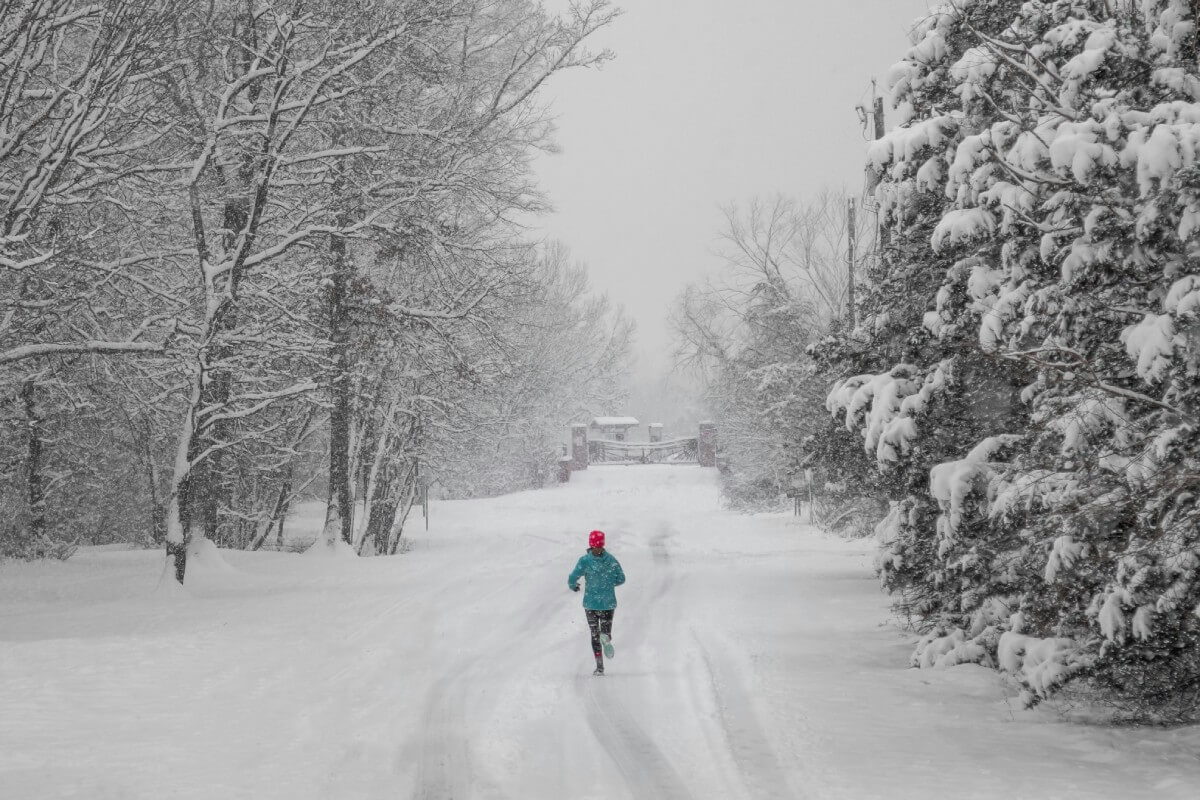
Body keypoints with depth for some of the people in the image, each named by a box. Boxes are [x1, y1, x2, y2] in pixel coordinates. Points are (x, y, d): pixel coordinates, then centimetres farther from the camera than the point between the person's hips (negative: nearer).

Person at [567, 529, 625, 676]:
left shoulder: (585, 561, -12)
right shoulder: (611, 560, -5)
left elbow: (572, 578, -14)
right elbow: (621, 579, 1)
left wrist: (573, 586, 9)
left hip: (591, 602, -1)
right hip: (608, 602, 1)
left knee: (595, 635, 12)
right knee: (606, 631, 15)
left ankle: (600, 667, 5)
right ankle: (606, 639, -23)